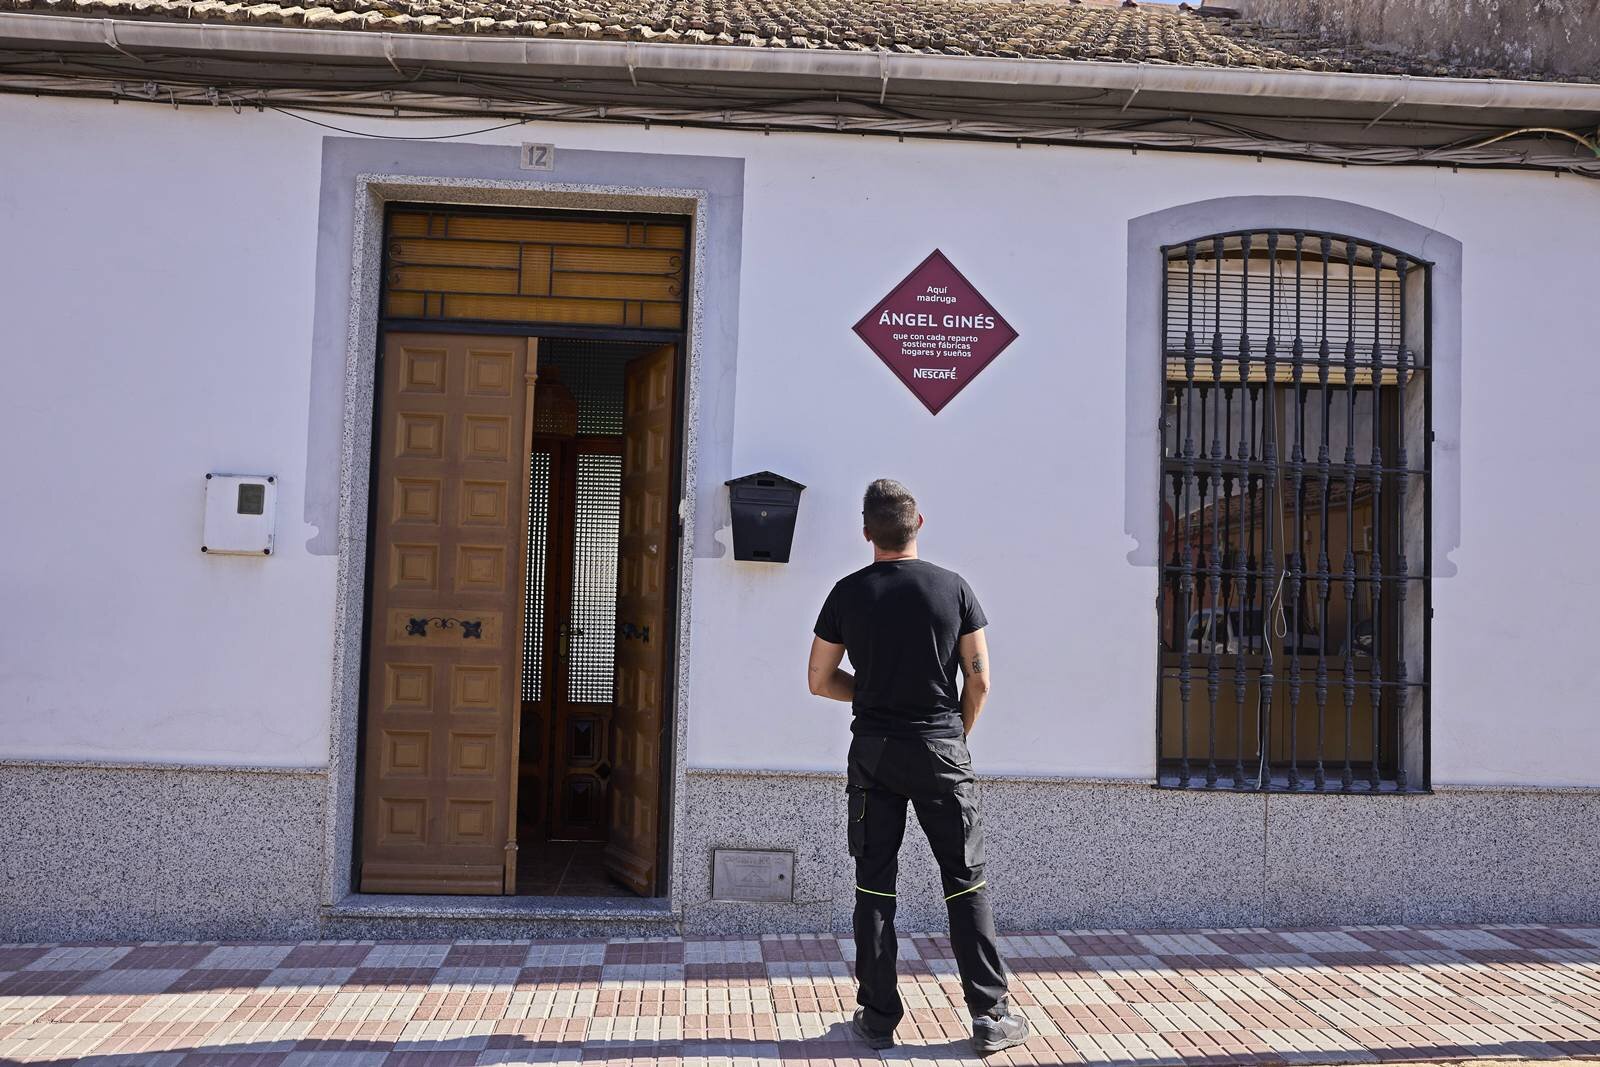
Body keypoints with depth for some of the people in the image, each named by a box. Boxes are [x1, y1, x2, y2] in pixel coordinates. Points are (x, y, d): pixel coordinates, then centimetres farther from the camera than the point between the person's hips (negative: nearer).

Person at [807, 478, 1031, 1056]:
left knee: (874, 884, 8)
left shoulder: (848, 593, -2)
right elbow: (979, 679, -2)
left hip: (873, 750, 1)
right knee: (966, 882, 7)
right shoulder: (953, 587, -4)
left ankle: (878, 1017, 13)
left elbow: (820, 681, 3)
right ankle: (990, 1015, 9)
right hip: (941, 750, -1)